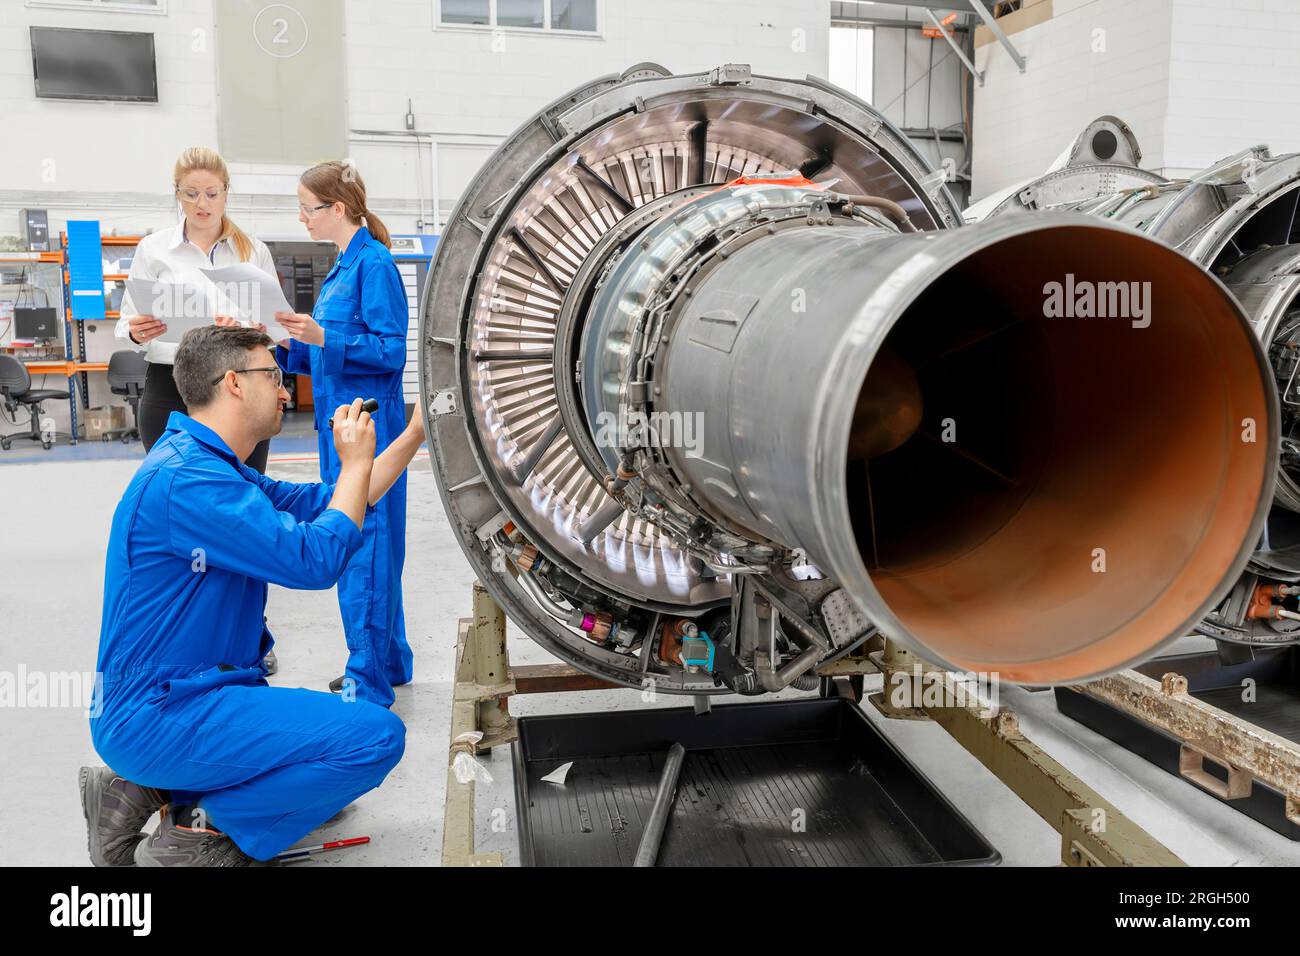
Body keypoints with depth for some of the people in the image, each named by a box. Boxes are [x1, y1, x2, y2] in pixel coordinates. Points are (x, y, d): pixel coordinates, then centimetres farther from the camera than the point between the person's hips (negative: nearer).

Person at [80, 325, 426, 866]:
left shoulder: (210, 467, 12)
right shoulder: (185, 480, -21)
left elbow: (322, 507, 14)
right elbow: (316, 560, -23)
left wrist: (414, 434, 10)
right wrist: (355, 462, -9)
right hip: (157, 715, -10)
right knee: (376, 737, -19)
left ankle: (147, 789, 14)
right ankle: (207, 828, -5)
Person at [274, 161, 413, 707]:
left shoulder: (374, 263, -12)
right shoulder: (343, 267, 16)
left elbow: (391, 350, -18)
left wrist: (323, 338, -26)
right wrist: (285, 346, 8)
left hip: (366, 424, -10)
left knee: (364, 546, -5)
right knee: (357, 543, 15)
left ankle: (370, 681, 5)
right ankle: (385, 662, 28)